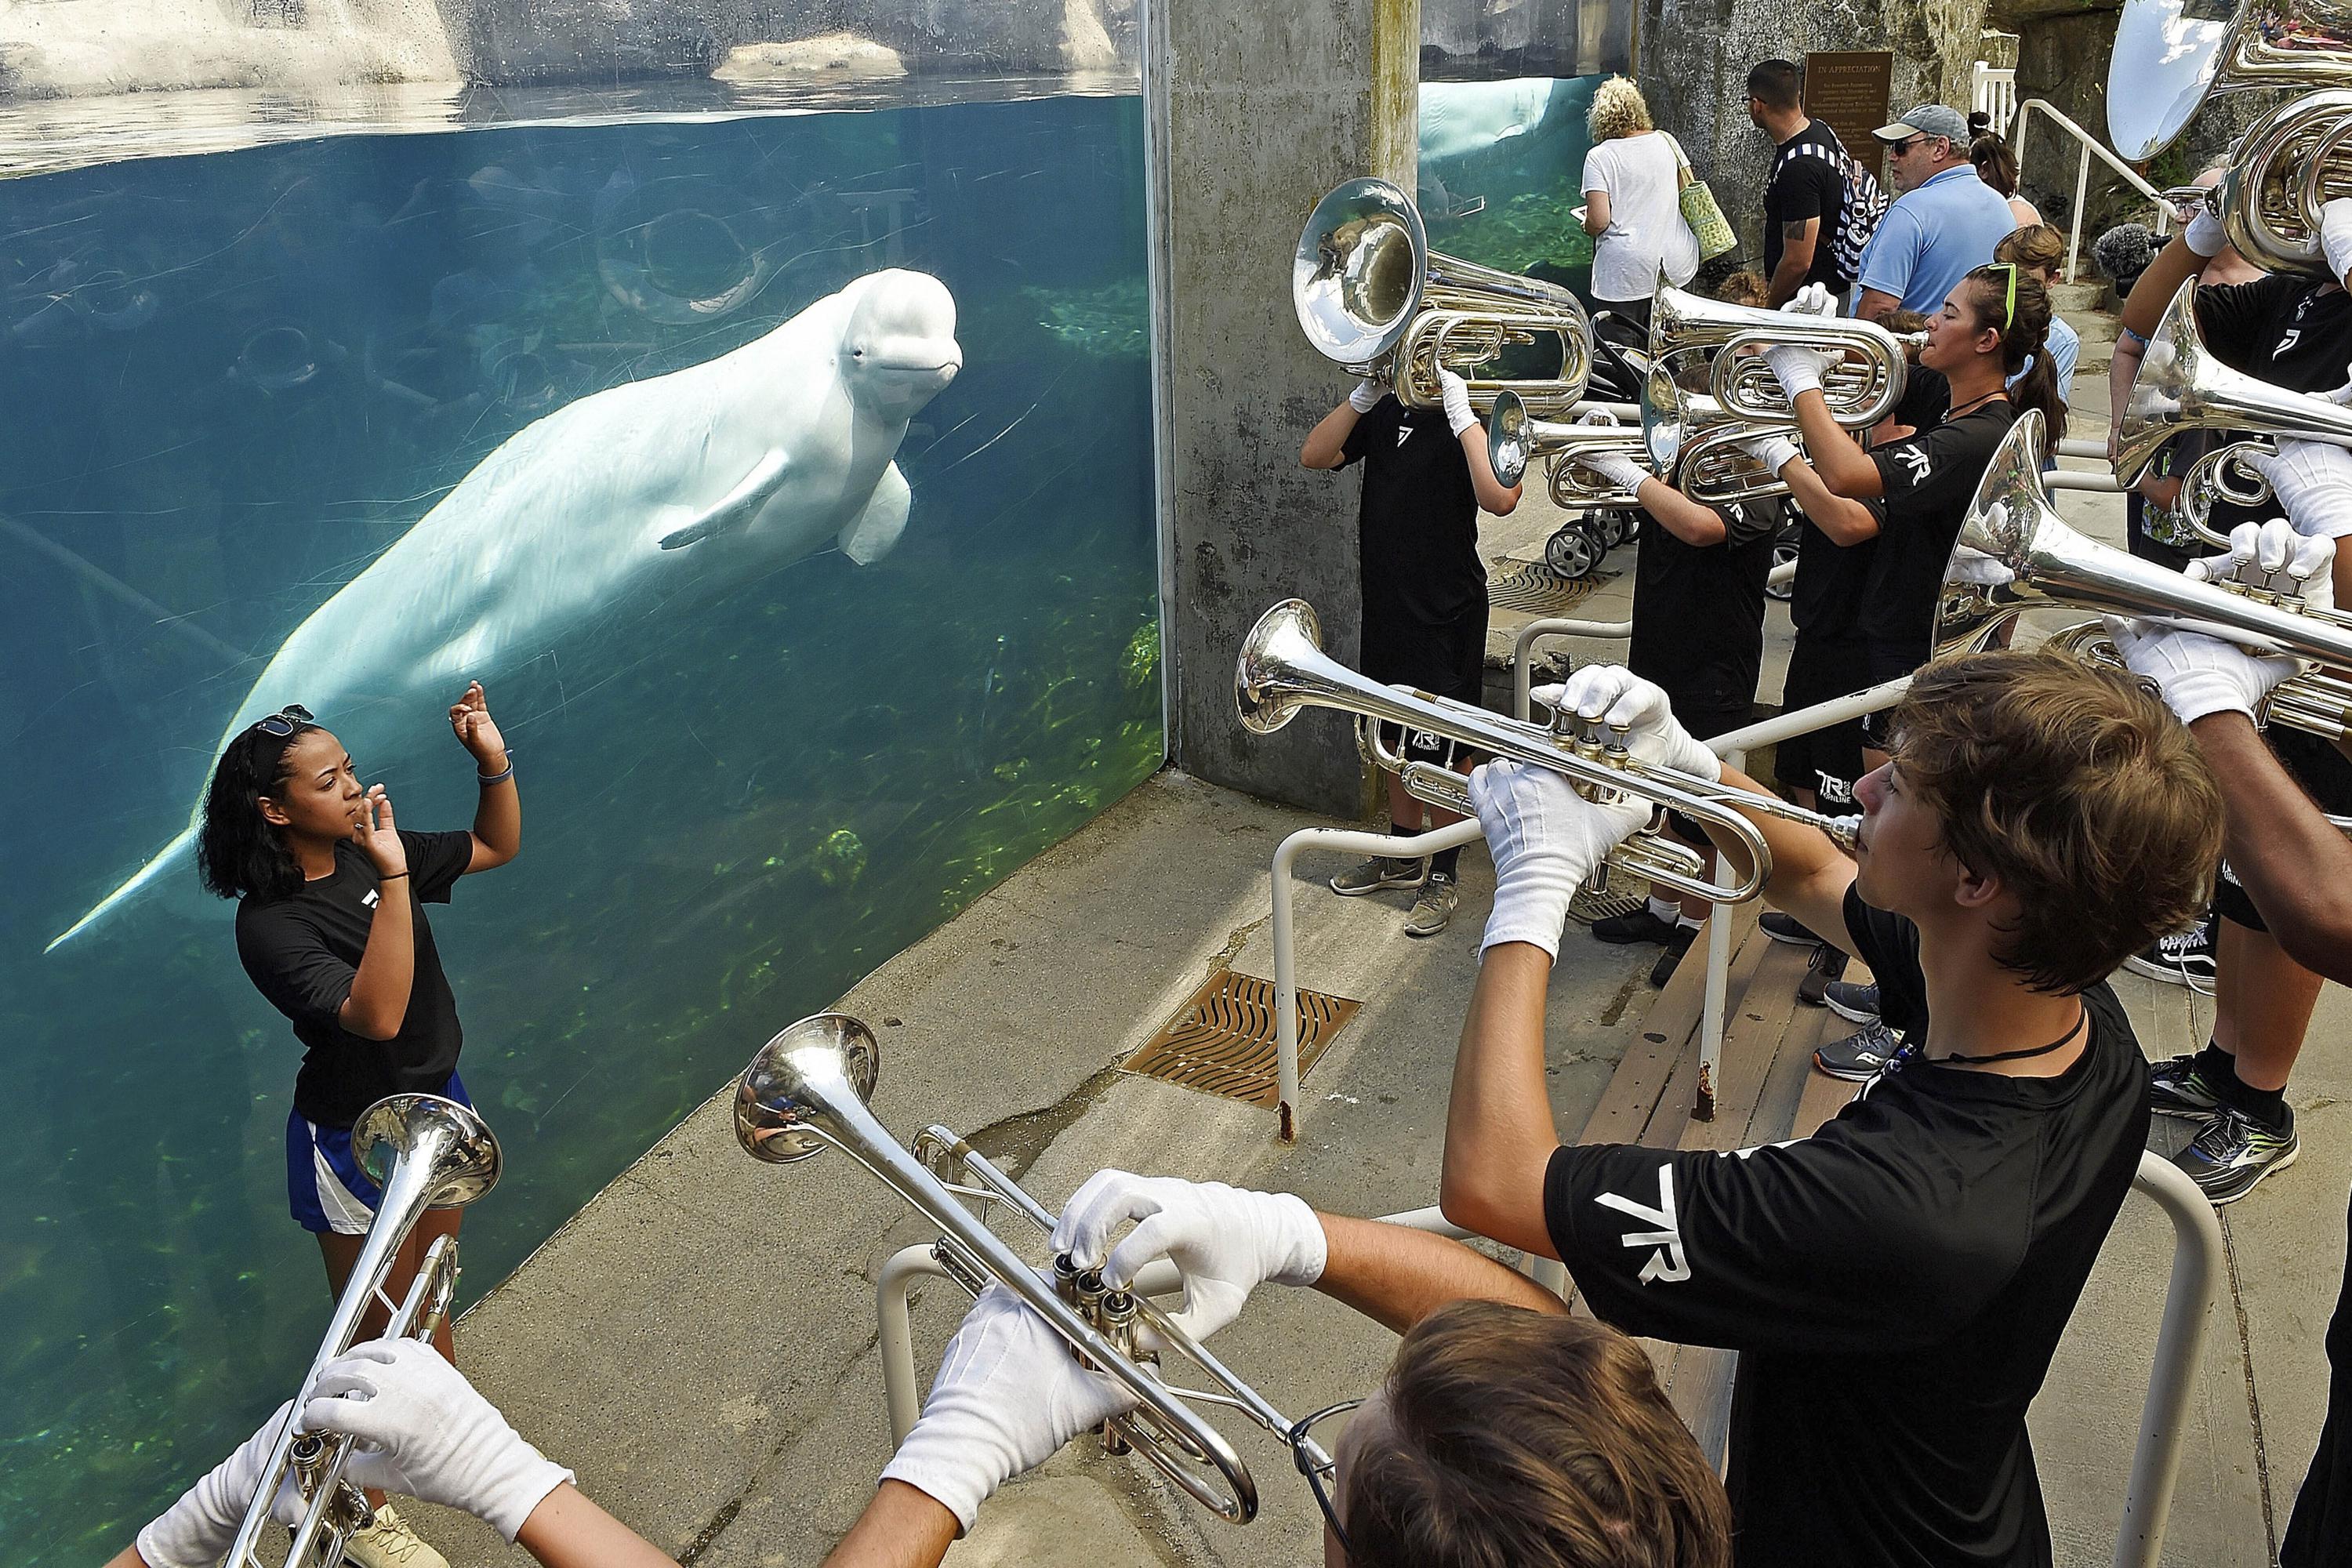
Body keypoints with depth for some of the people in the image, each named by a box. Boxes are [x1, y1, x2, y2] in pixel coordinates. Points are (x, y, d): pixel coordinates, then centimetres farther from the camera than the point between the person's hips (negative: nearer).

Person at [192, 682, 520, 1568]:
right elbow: (377, 1014, -41)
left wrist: (493, 761, -12)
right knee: (374, 1335, 12)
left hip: (435, 1103, 7)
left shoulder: (365, 855, -6)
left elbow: (497, 847, 5)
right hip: (354, 1147, -6)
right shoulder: (271, 927, -27)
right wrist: (393, 878, -47)